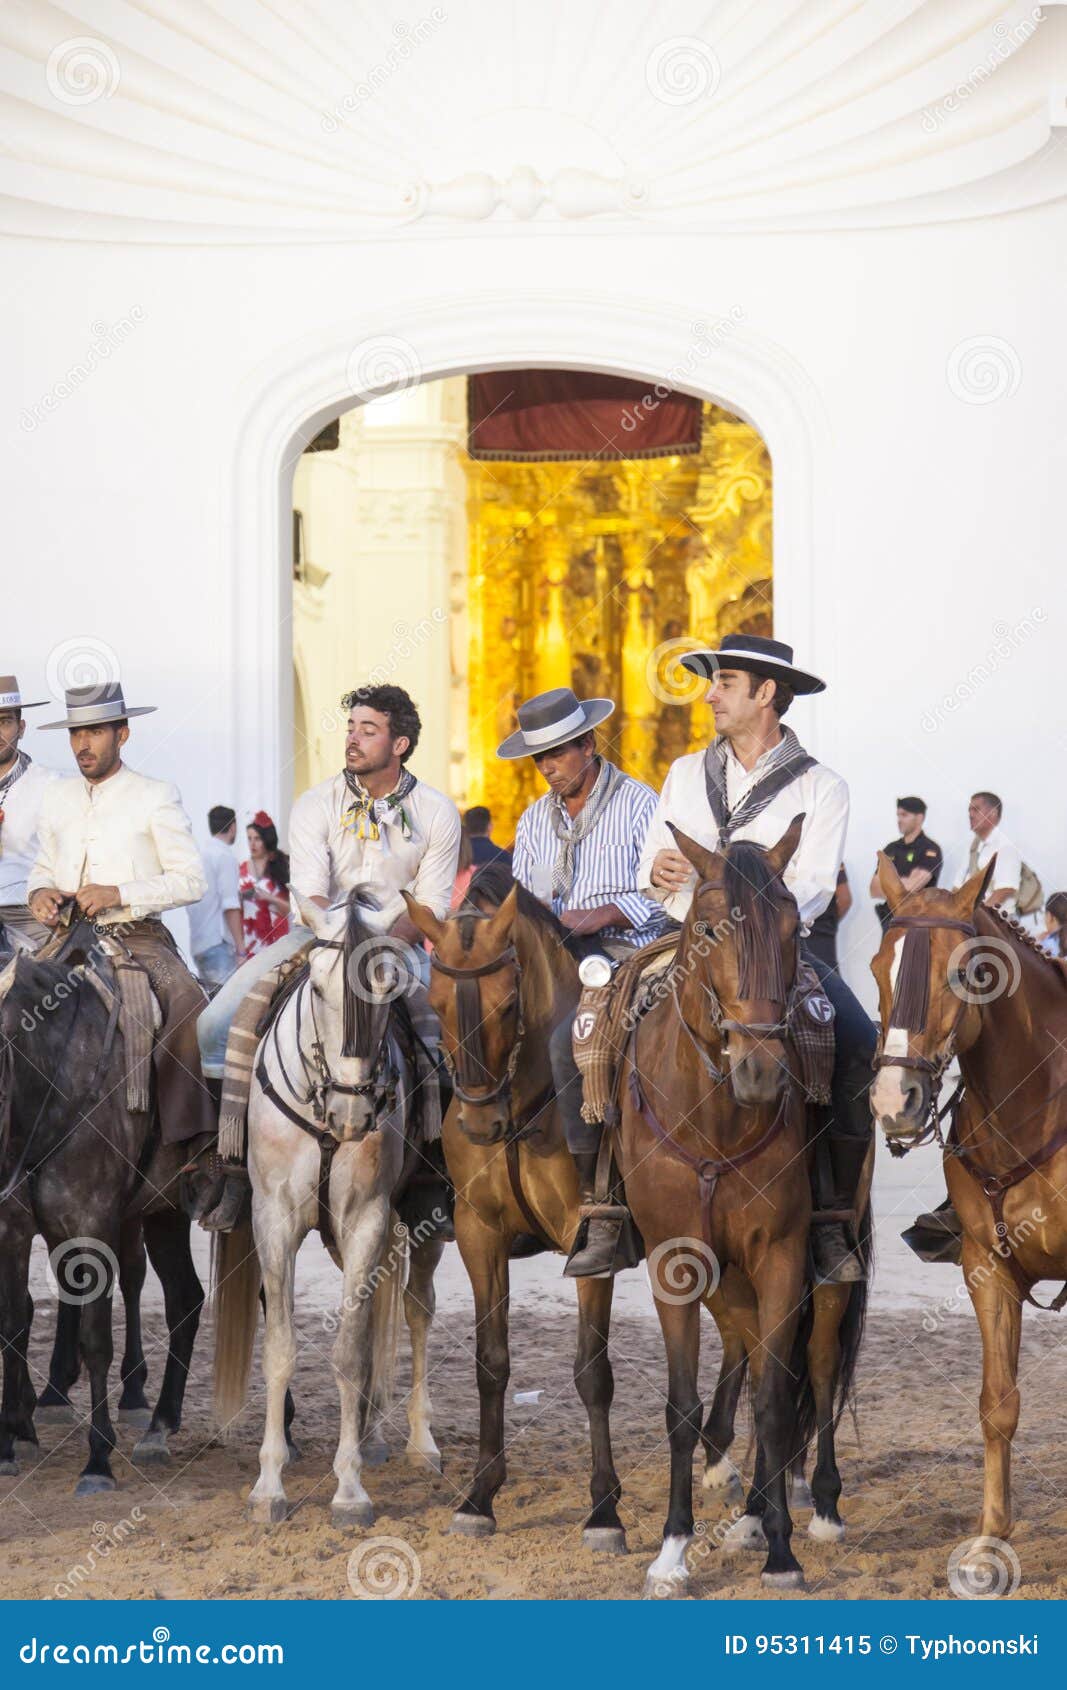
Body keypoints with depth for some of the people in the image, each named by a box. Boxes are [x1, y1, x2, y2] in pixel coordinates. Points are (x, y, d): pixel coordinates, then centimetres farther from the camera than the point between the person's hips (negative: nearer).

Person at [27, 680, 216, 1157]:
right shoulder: (56, 796, 15)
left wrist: (118, 894, -16)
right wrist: (41, 892, -2)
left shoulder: (156, 797, 0)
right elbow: (43, 867, 23)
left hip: (137, 935, -4)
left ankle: (193, 1135, -26)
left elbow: (192, 880, -4)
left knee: (186, 1001, -30)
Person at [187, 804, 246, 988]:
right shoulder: (225, 856, -8)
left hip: (198, 944, 8)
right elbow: (230, 906, -16)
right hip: (218, 943, -8)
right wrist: (241, 950, -17)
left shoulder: (200, 855, 15)